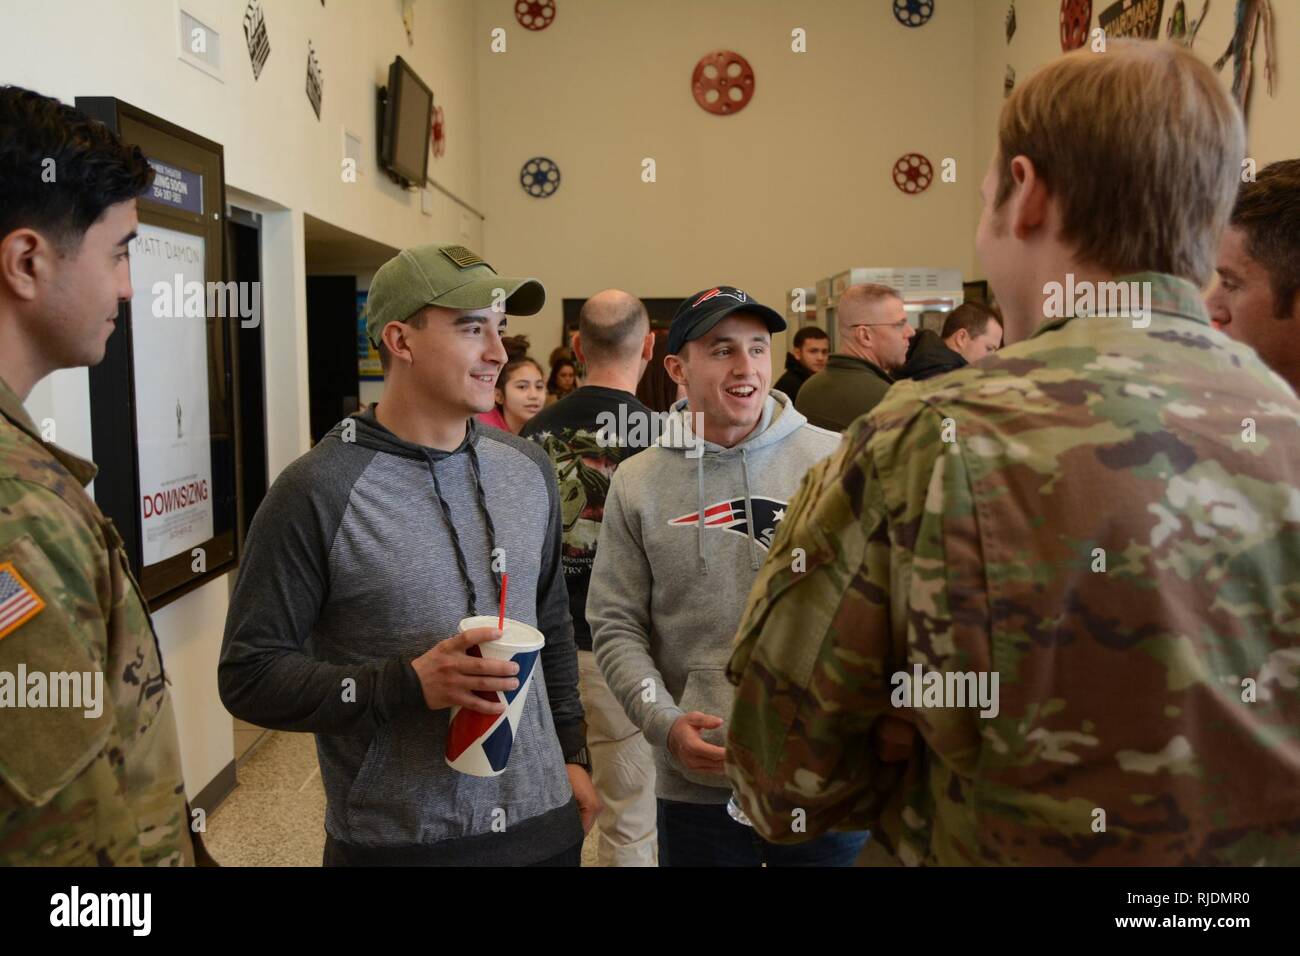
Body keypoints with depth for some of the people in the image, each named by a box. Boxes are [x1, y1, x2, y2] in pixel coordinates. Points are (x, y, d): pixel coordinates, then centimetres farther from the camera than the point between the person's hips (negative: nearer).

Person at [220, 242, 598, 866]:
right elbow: (248, 675, -13)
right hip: (394, 839, -5)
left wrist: (571, 751, 13)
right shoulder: (315, 493, -15)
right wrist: (408, 683, -23)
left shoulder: (528, 468, 4)